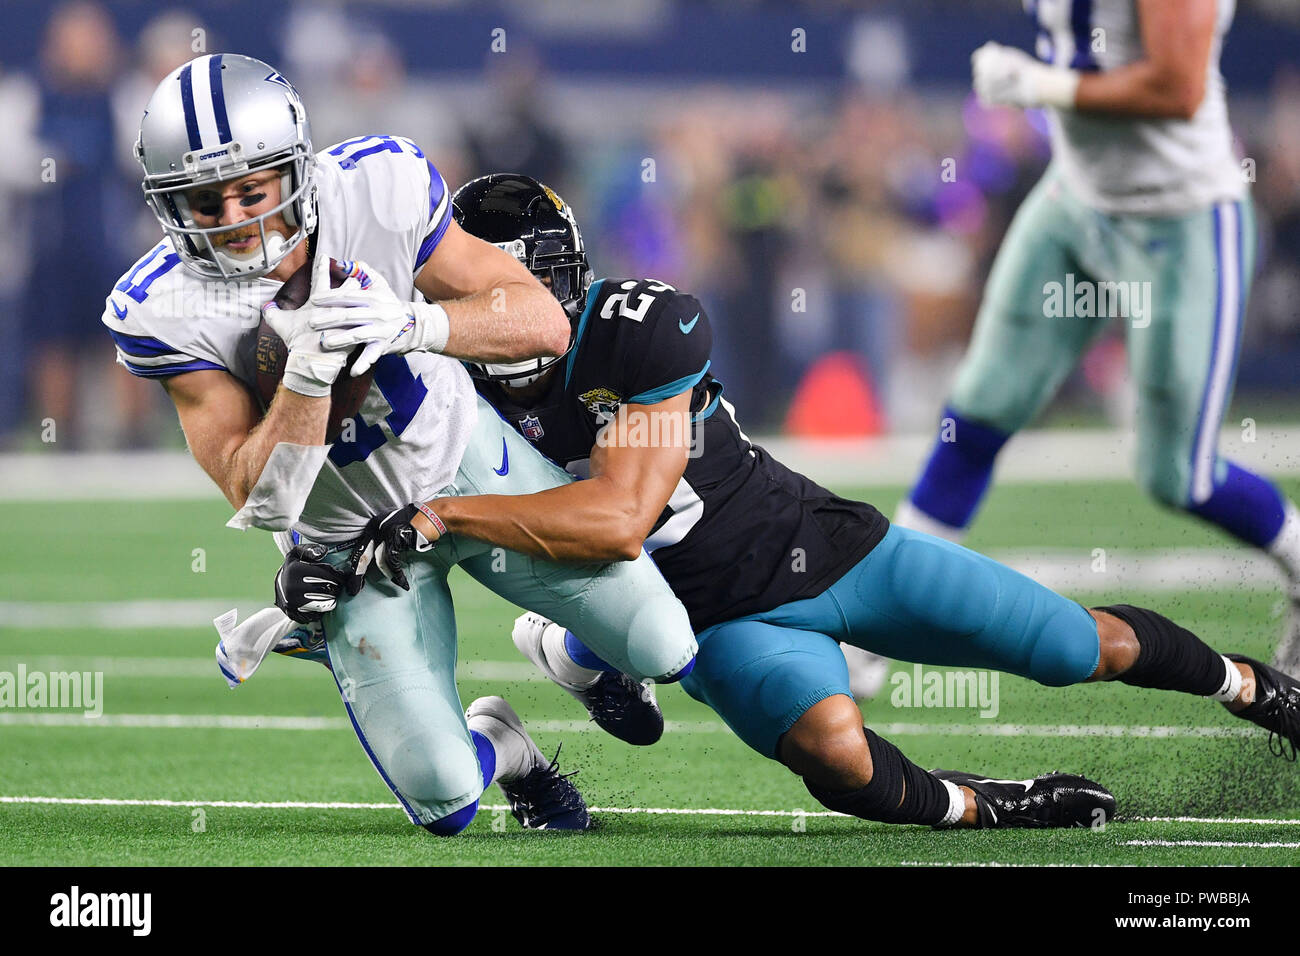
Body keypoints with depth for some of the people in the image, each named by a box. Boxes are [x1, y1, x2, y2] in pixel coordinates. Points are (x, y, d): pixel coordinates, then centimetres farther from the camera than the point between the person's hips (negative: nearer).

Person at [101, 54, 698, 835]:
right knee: (445, 801, -10)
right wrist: (310, 369, -41)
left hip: (470, 459, 1)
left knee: (665, 651, -3)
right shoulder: (164, 311, -26)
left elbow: (547, 324, -20)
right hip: (354, 532, -1)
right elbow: (264, 503, -26)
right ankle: (499, 748, 28)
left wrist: (412, 323, -37)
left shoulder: (380, 187, -24)